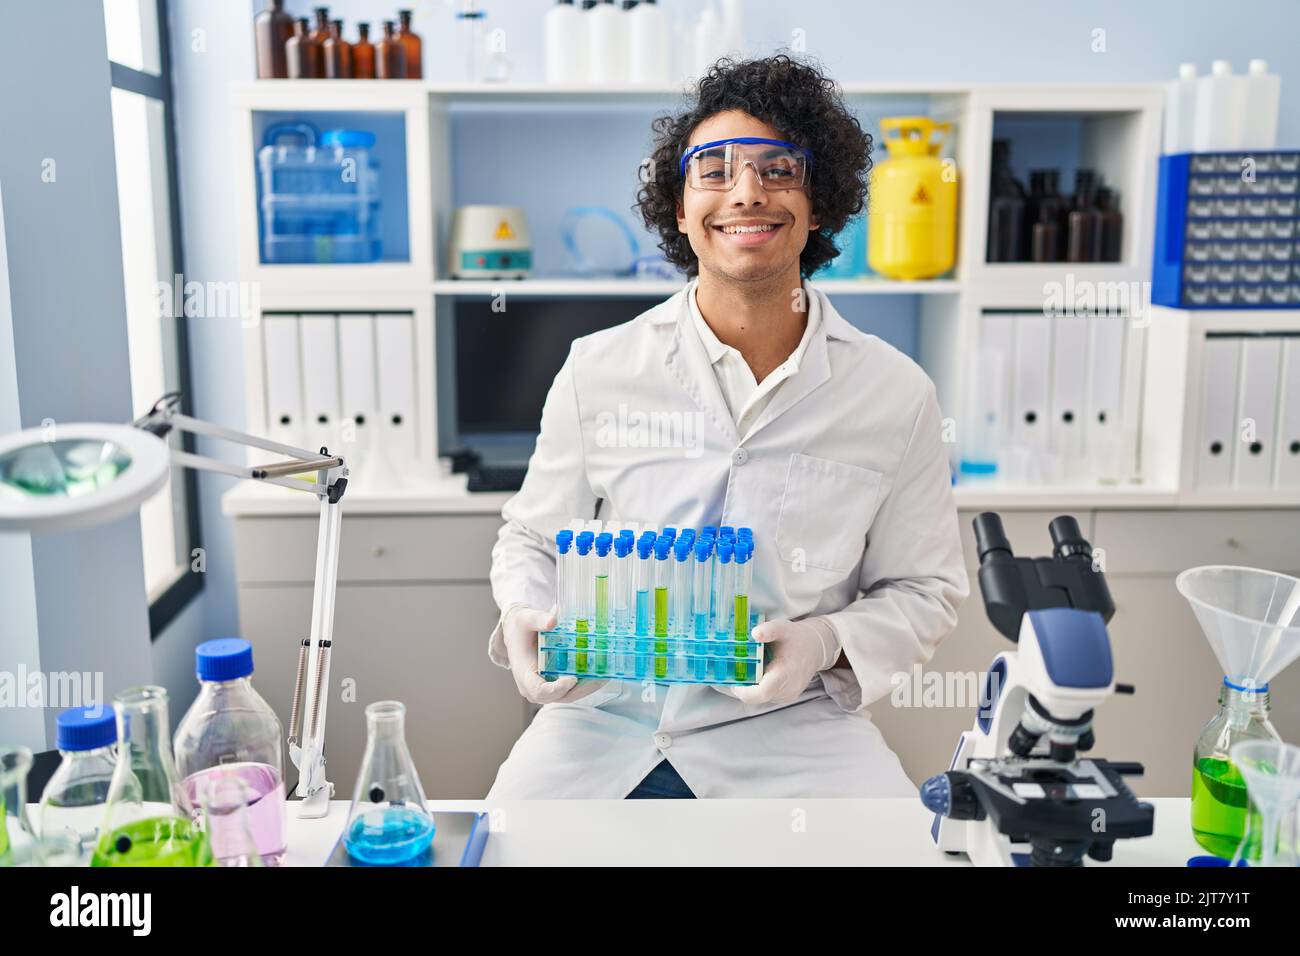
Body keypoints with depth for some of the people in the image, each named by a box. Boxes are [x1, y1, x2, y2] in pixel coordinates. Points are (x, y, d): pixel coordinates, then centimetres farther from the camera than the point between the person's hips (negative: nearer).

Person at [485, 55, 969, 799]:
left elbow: (924, 590, 6)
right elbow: (534, 539, 11)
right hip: (603, 723, 1)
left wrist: (824, 641, -13)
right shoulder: (598, 368, 1)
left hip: (793, 732, 0)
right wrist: (526, 616, -11)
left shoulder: (896, 394, -1)